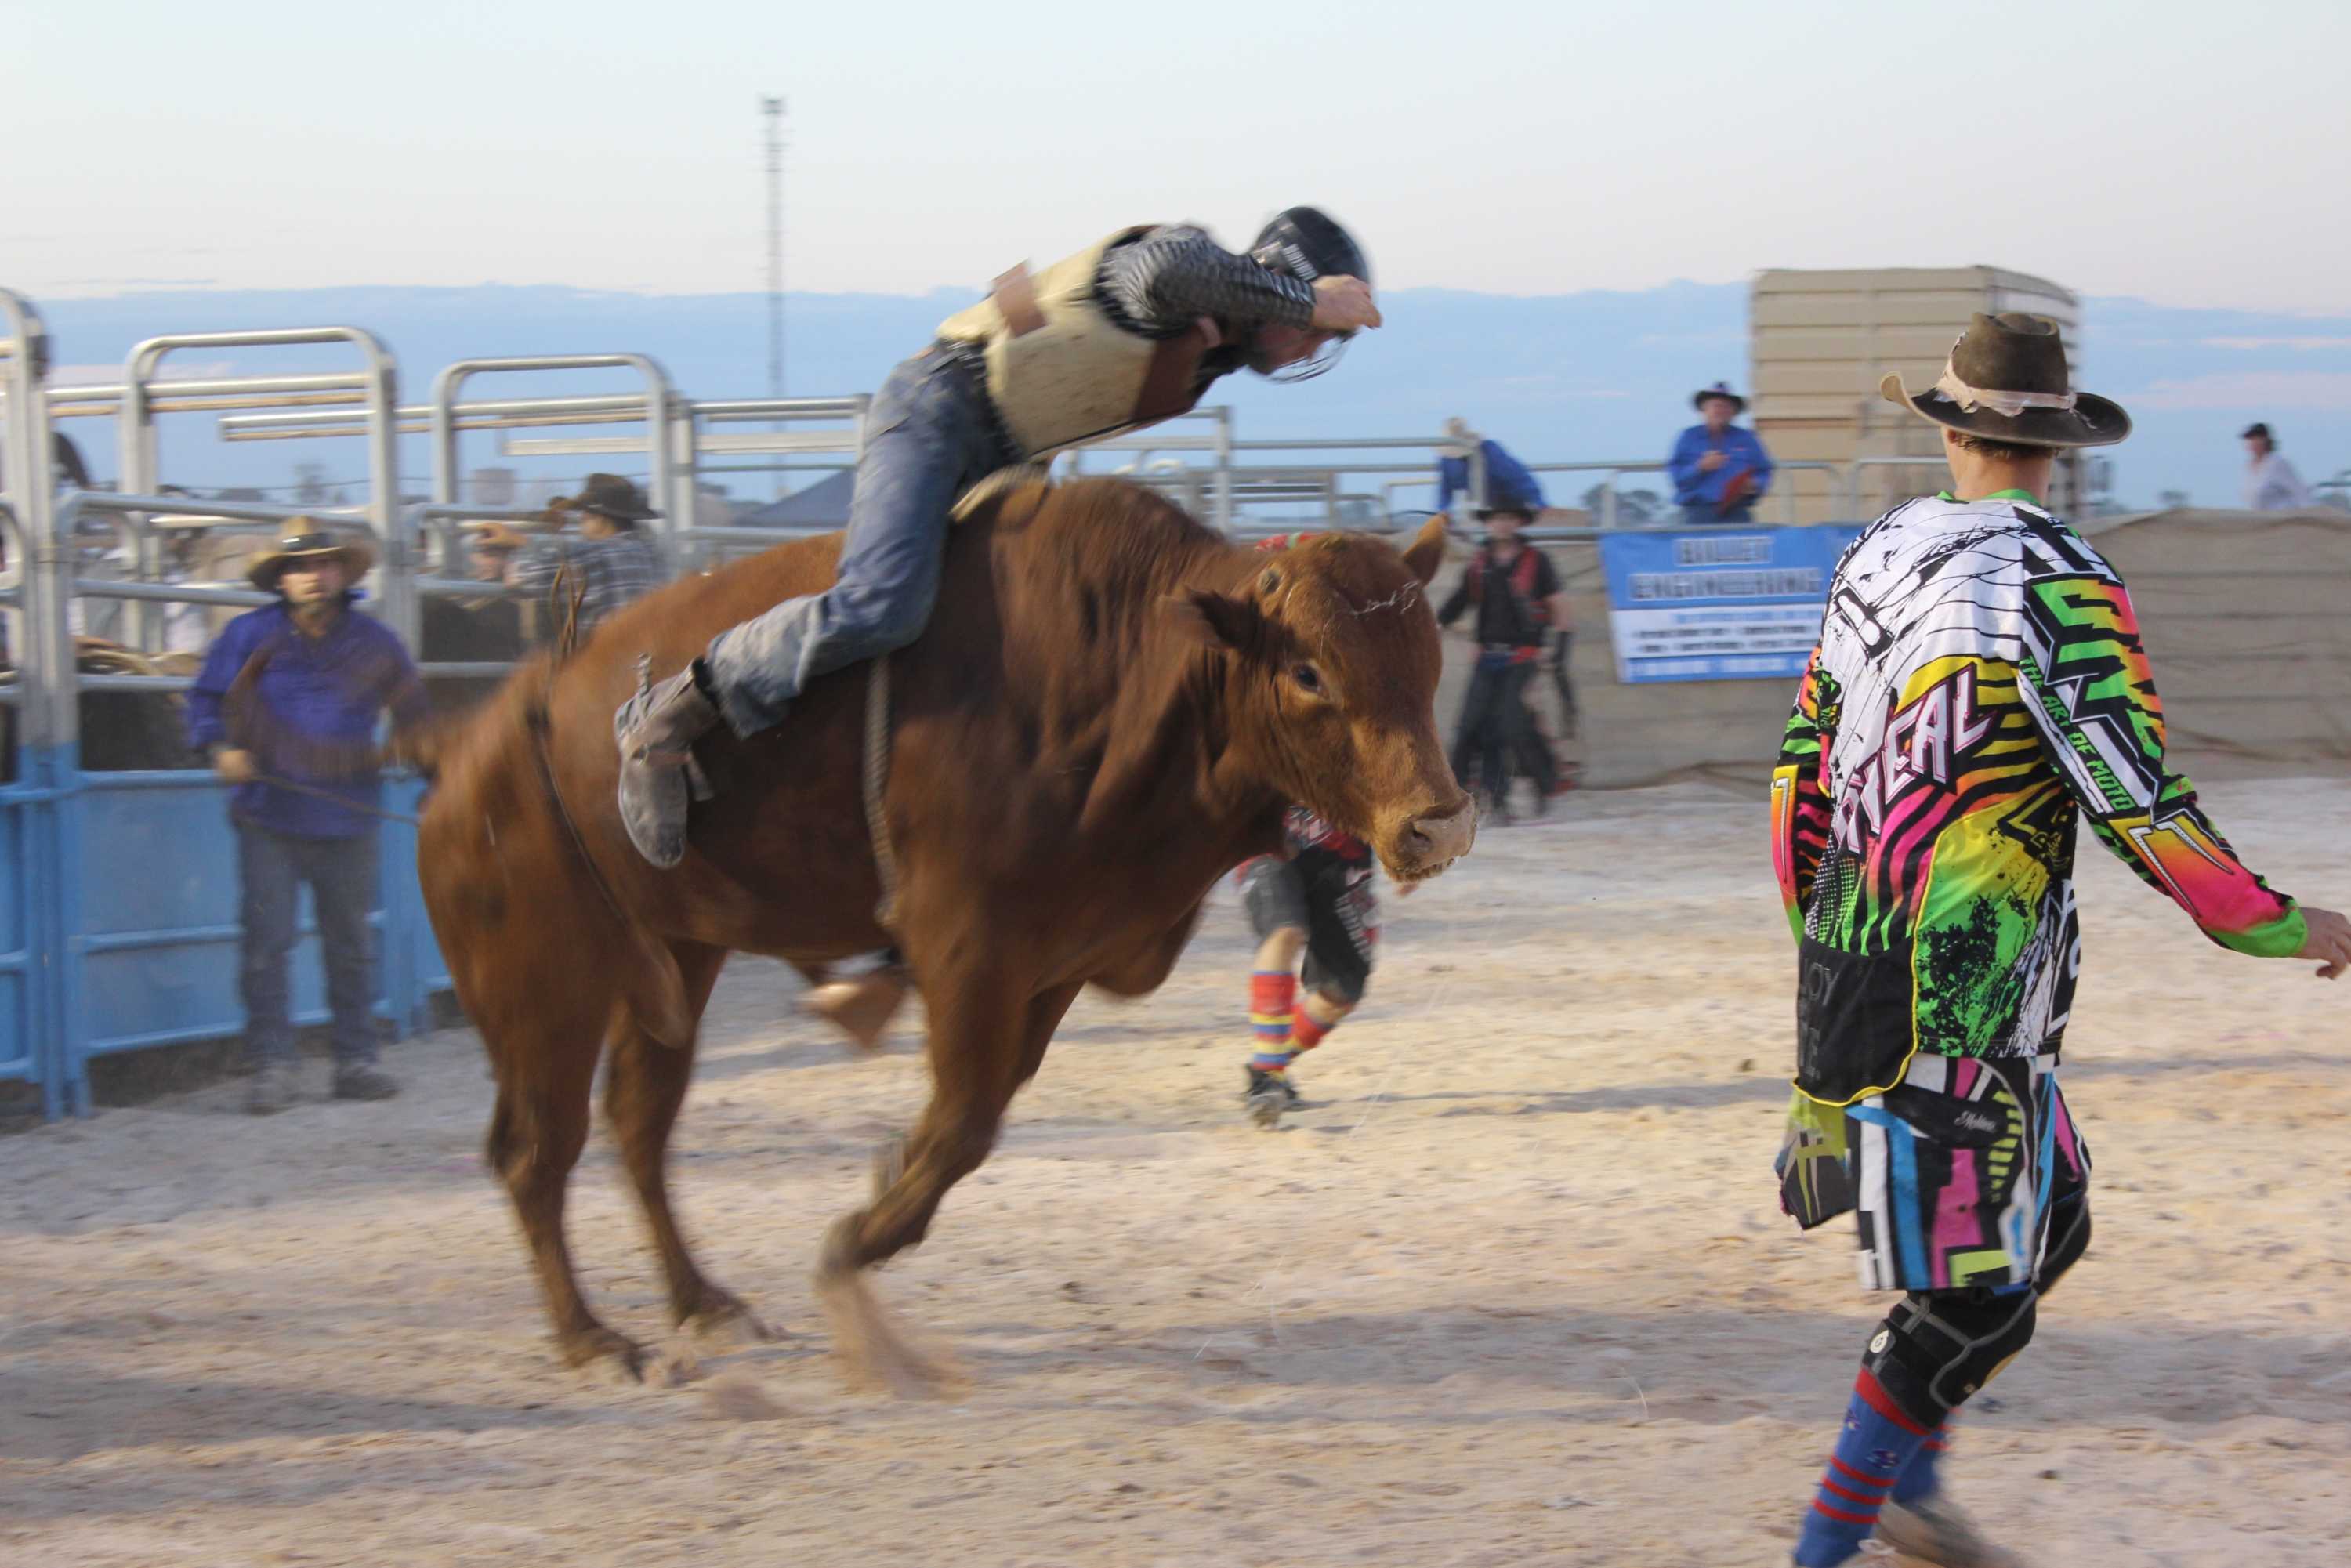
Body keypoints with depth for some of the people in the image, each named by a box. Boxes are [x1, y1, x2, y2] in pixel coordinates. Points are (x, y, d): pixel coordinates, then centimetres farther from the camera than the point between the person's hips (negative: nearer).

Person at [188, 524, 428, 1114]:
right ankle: (273, 1065, 2)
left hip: (348, 819, 2)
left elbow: (414, 720, 15)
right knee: (265, 942, -4)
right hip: (269, 820, -2)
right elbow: (206, 699, 7)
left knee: (351, 944, 8)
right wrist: (221, 747, -11)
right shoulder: (249, 636, -1)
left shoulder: (374, 645, 5)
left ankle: (356, 1060, 17)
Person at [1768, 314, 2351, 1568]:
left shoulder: (1877, 558, 8)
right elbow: (2141, 807, -17)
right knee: (1974, 1287, 0)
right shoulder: (2057, 583, -15)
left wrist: (1813, 928, 27)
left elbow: (1803, 761, 15)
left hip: (1853, 960, 8)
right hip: (1962, 991, -8)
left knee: (2046, 1226, 20)